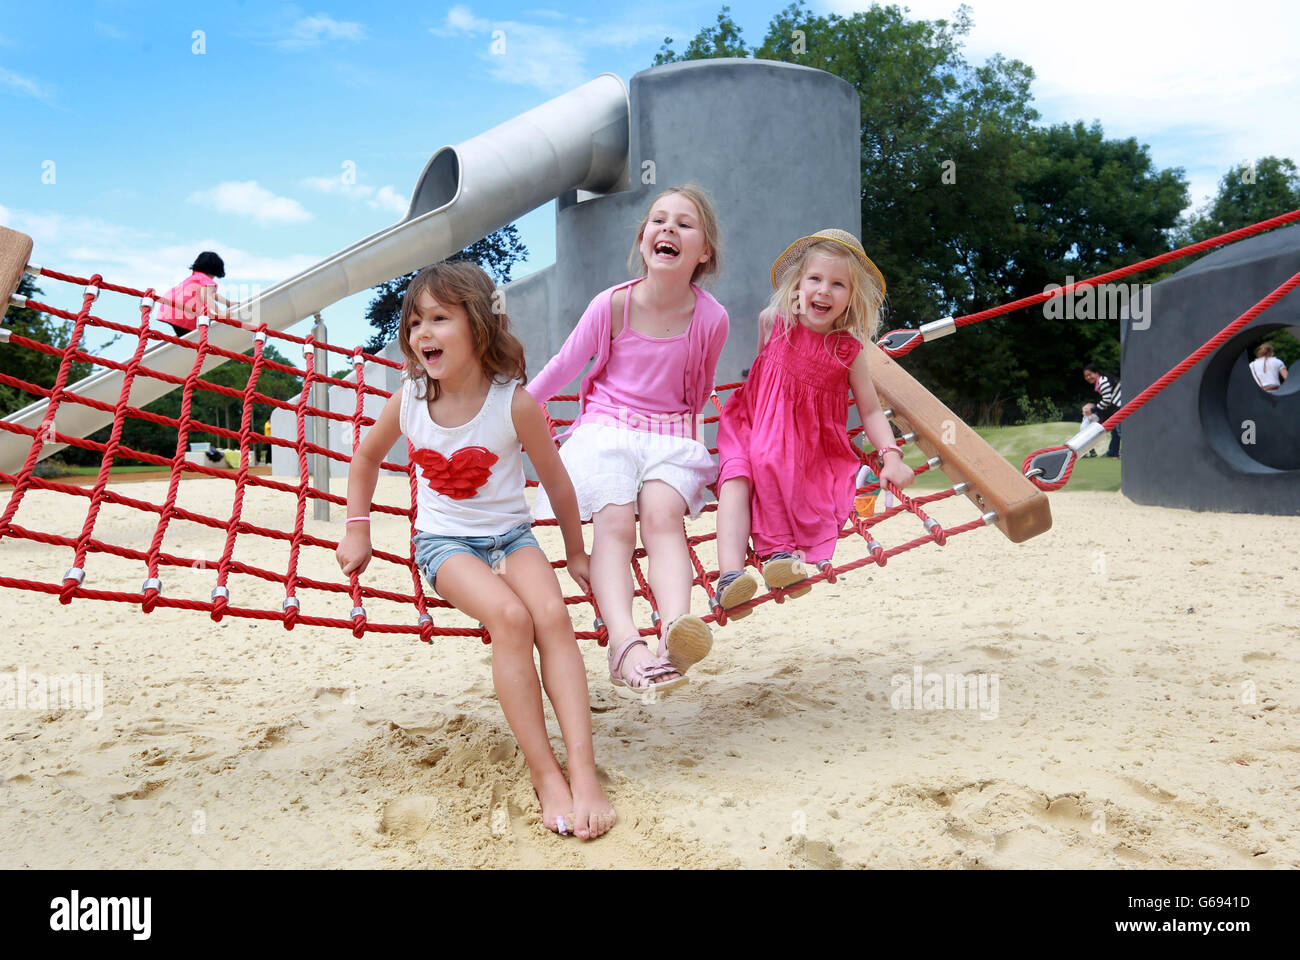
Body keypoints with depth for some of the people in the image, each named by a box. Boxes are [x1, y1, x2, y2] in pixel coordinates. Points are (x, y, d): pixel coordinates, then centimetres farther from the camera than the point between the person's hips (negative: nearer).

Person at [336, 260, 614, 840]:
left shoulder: (514, 403, -13)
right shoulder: (409, 400, -6)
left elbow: (556, 481, 0)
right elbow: (366, 455, 15)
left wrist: (576, 554, 8)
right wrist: (357, 530, 9)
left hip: (510, 535, 0)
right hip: (444, 542, 0)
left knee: (552, 613, -30)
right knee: (510, 616, -30)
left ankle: (583, 771, -29)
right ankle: (543, 771, -24)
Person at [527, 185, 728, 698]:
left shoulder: (711, 318, -5)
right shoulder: (612, 304, -7)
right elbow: (563, 367, 7)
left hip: (672, 436, 0)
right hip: (606, 428, 0)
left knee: (662, 513, -30)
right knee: (615, 521, -27)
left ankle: (677, 627, -50)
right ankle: (624, 642, -44)